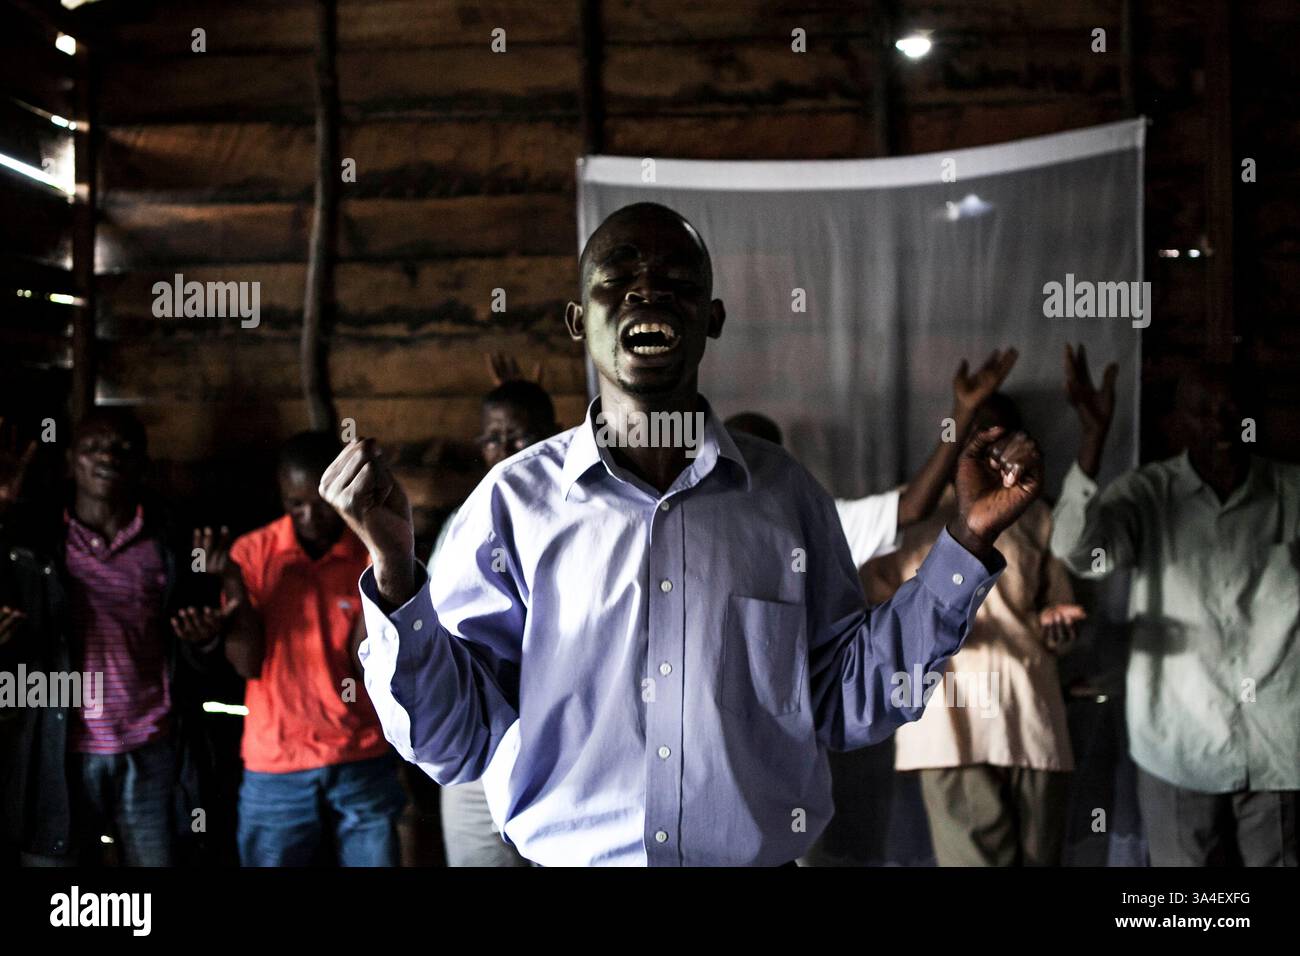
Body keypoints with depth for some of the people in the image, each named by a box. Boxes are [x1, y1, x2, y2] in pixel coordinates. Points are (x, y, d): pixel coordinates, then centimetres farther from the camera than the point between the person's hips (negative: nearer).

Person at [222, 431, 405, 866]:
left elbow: (365, 665, -8)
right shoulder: (253, 552, -3)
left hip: (363, 762, 0)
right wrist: (234, 584, -20)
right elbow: (247, 663, -7)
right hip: (276, 768, 0)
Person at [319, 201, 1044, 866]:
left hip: (761, 861, 2)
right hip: (571, 861, -1)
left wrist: (967, 541, -1)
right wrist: (395, 569, -19)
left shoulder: (786, 495, 0)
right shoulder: (515, 501, -6)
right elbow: (452, 740, -6)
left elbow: (845, 703, 4)